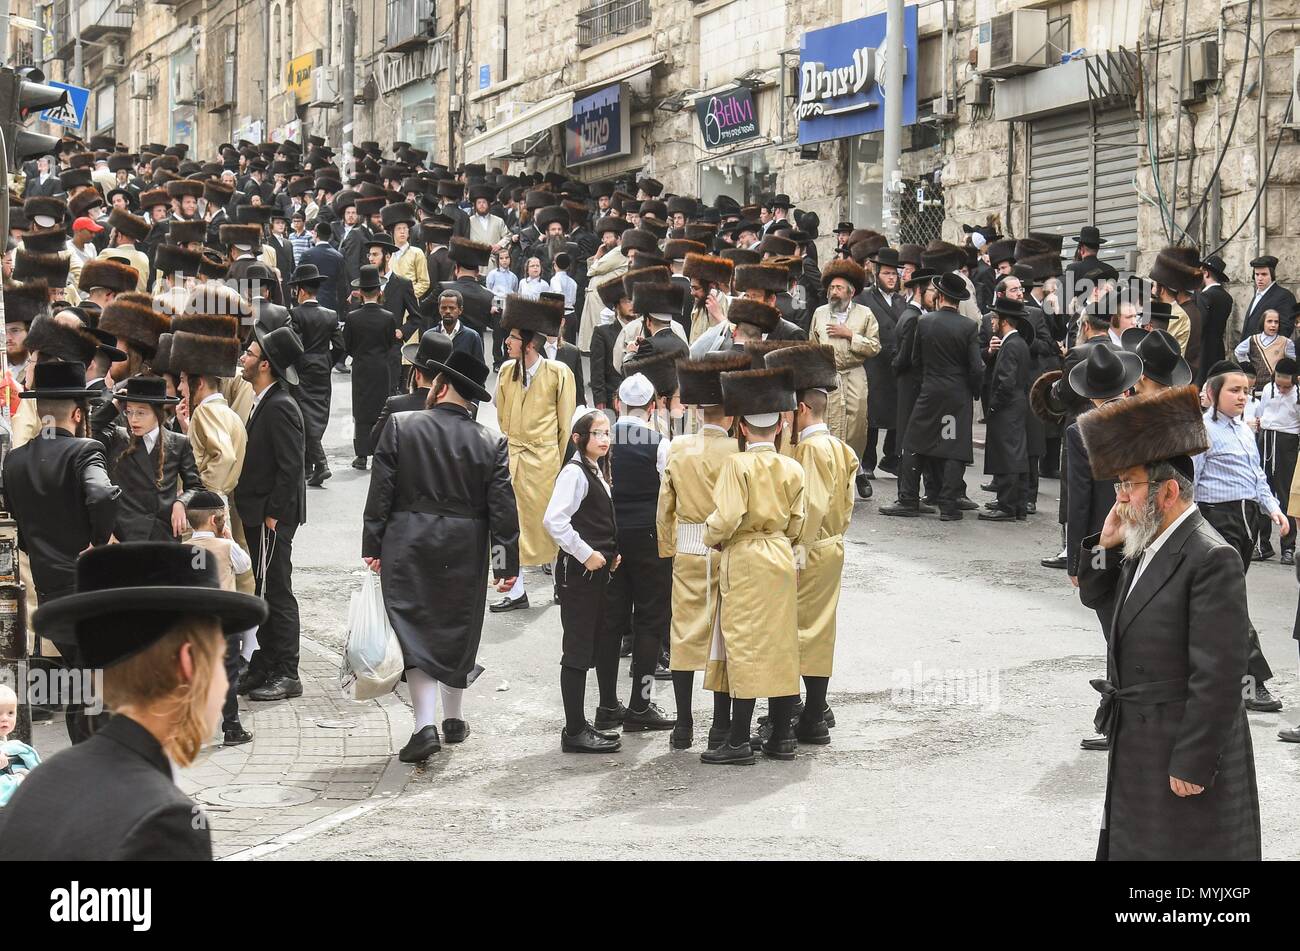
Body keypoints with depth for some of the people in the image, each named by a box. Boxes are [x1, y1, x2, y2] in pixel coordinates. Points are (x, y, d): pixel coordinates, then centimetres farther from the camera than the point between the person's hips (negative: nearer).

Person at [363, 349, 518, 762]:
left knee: (415, 630, 1)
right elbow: (503, 509, -2)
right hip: (465, 553, 2)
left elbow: (380, 492, -6)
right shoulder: (491, 442, -2)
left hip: (408, 547, -2)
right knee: (458, 631, 16)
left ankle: (425, 725, -12)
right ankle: (453, 719, 28)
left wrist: (373, 545, 1)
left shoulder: (400, 426, -7)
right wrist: (507, 563, 4)